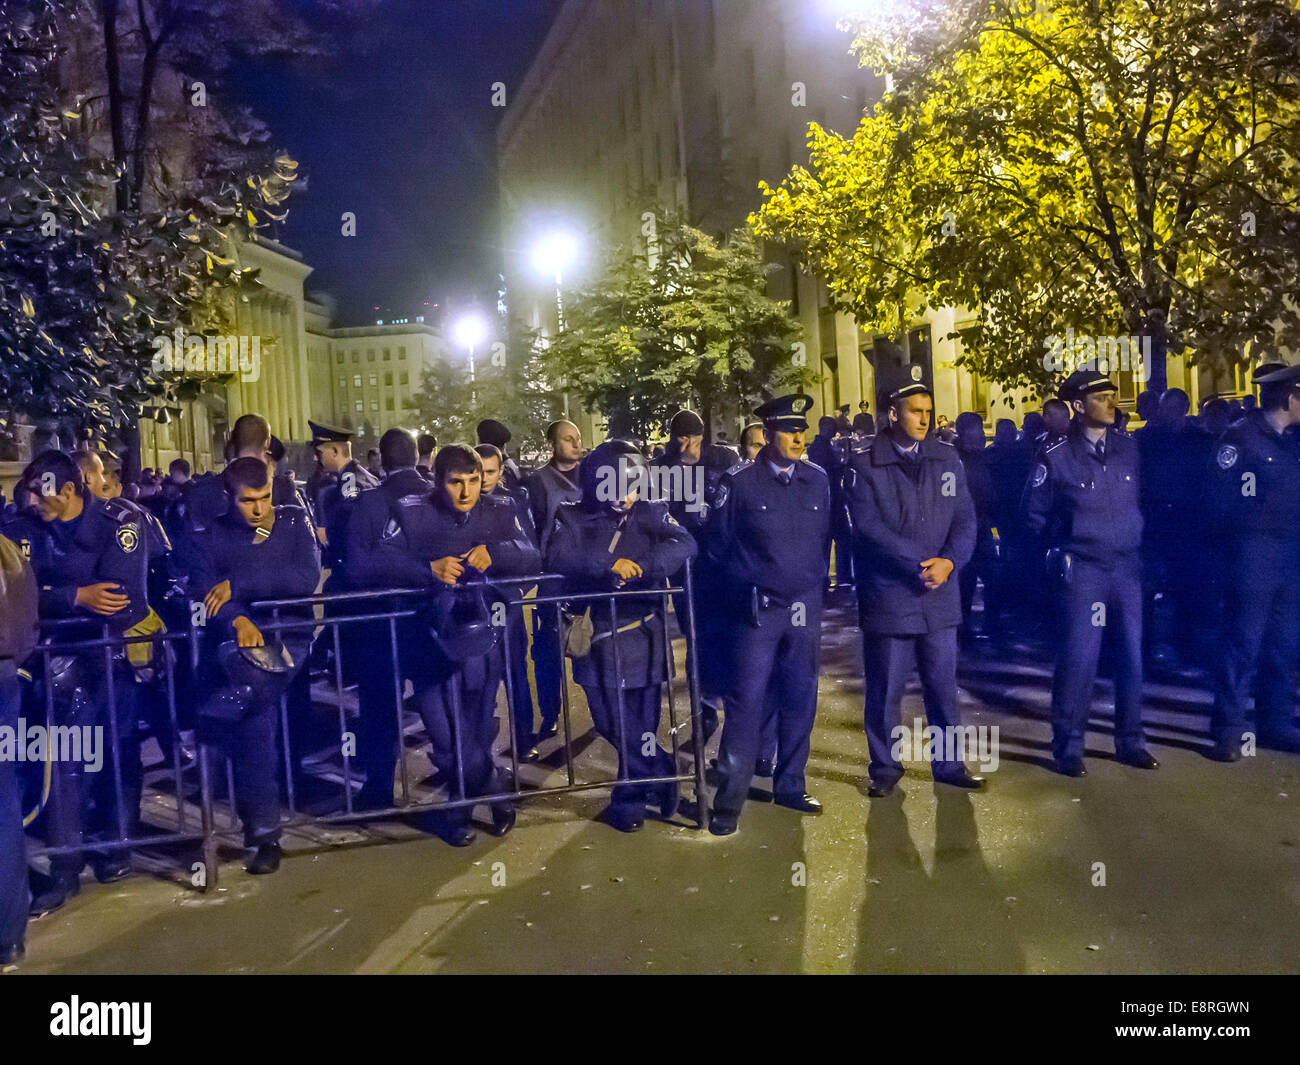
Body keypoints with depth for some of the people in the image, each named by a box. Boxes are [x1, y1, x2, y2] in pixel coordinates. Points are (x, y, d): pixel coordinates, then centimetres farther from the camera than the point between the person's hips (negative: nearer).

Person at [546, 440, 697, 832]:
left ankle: (628, 803, 25)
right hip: (597, 635, 1)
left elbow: (683, 544, -12)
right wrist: (609, 564, -26)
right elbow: (557, 556, -14)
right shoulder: (572, 518, 4)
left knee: (641, 722, 4)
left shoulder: (650, 513, 4)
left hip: (644, 635, 0)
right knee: (610, 722, 3)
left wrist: (640, 566, -28)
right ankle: (664, 780, 25)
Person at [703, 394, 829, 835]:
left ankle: (790, 786, 27)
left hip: (805, 610, 4)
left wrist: (817, 584, 10)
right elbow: (715, 547, 0)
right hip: (756, 612, -4)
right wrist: (741, 592, 1)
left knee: (799, 700, 11)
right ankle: (729, 801, 6)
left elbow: (825, 538, 15)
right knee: (745, 703, -4)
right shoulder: (739, 484, -5)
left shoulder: (818, 480, 6)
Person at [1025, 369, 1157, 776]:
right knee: (1079, 656, -4)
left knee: (1132, 654, 9)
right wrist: (1058, 552, 0)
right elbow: (1034, 512, 3)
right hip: (1081, 571, -4)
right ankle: (1067, 747, 8)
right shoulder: (1057, 457, -6)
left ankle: (1130, 741, 23)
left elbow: (1142, 499, 18)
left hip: (1128, 566, 4)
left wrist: (1137, 539, 12)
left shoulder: (1130, 449, 5)